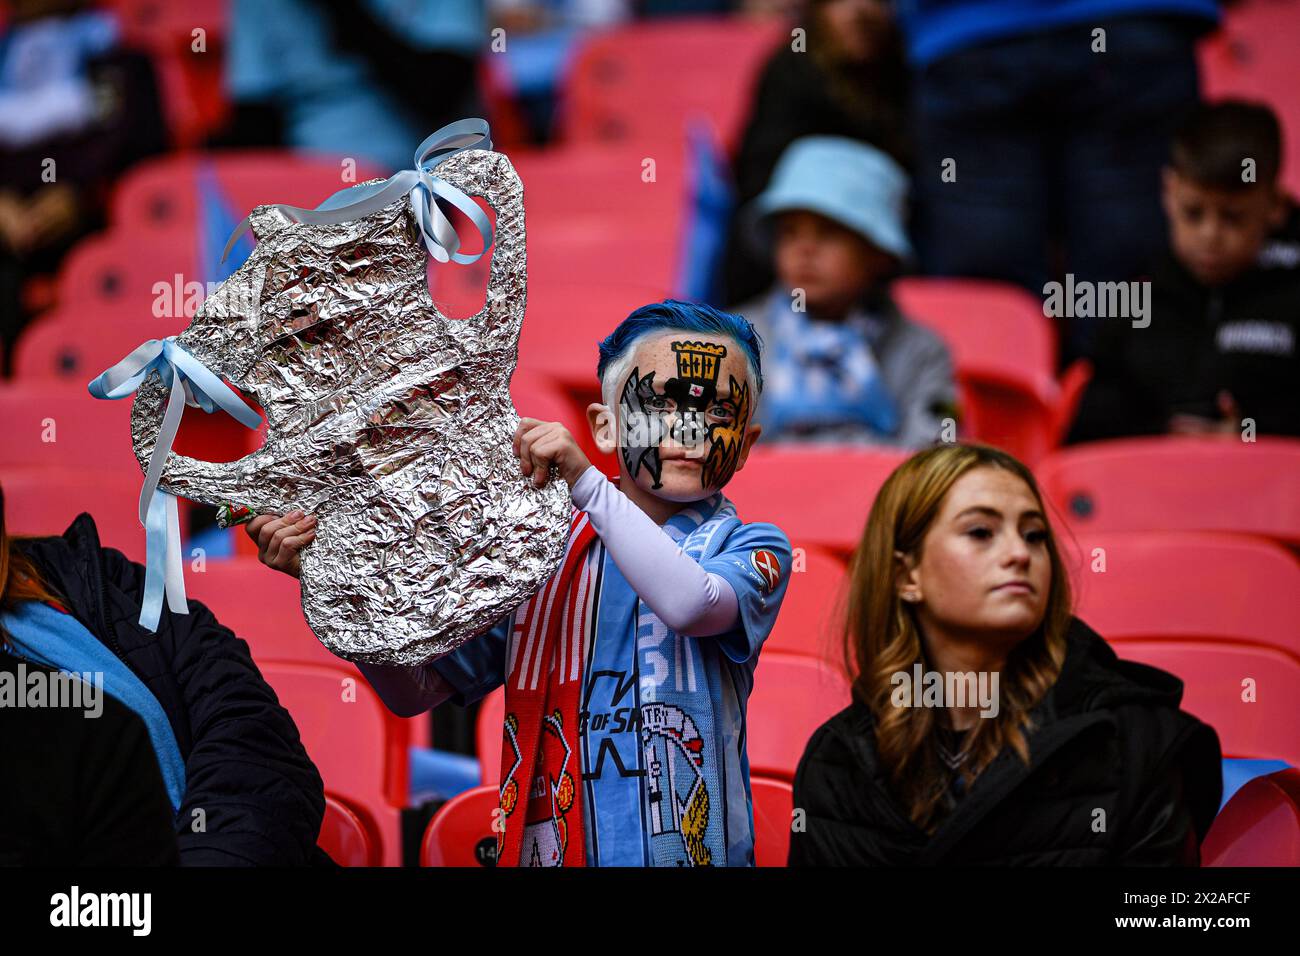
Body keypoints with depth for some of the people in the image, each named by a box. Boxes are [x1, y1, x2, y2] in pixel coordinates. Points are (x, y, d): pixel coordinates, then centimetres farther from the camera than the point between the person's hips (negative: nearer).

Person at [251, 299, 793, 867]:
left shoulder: (754, 549, 1)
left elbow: (690, 604, -22)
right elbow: (416, 689, 8)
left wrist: (584, 482, -23)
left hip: (691, 850, -2)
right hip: (542, 847, 3)